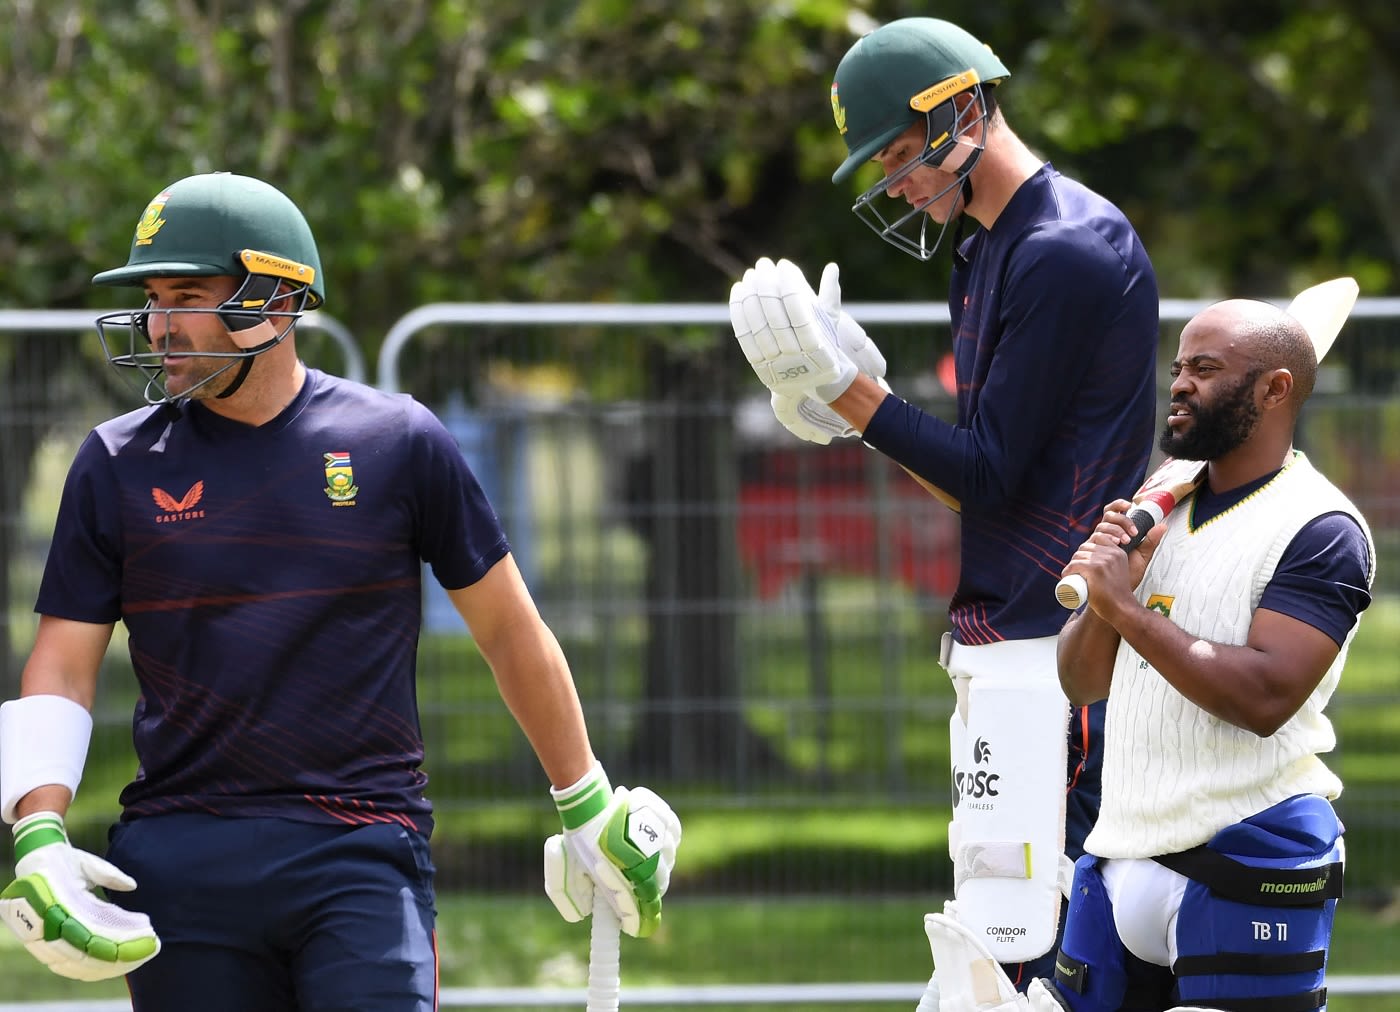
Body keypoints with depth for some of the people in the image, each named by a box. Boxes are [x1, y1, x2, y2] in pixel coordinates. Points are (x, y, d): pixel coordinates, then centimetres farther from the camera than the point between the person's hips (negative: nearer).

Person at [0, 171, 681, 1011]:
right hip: (179, 862, 2)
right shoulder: (119, 463, 7)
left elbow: (509, 630, 11)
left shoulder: (397, 444, 2)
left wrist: (589, 806, 15)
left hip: (361, 855, -2)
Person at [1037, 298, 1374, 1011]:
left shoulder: (1321, 531, -10)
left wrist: (1125, 606, -17)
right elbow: (1083, 683, 16)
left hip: (1251, 861, -7)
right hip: (1119, 854, 8)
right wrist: (1103, 593, -4)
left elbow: (1264, 697, -21)